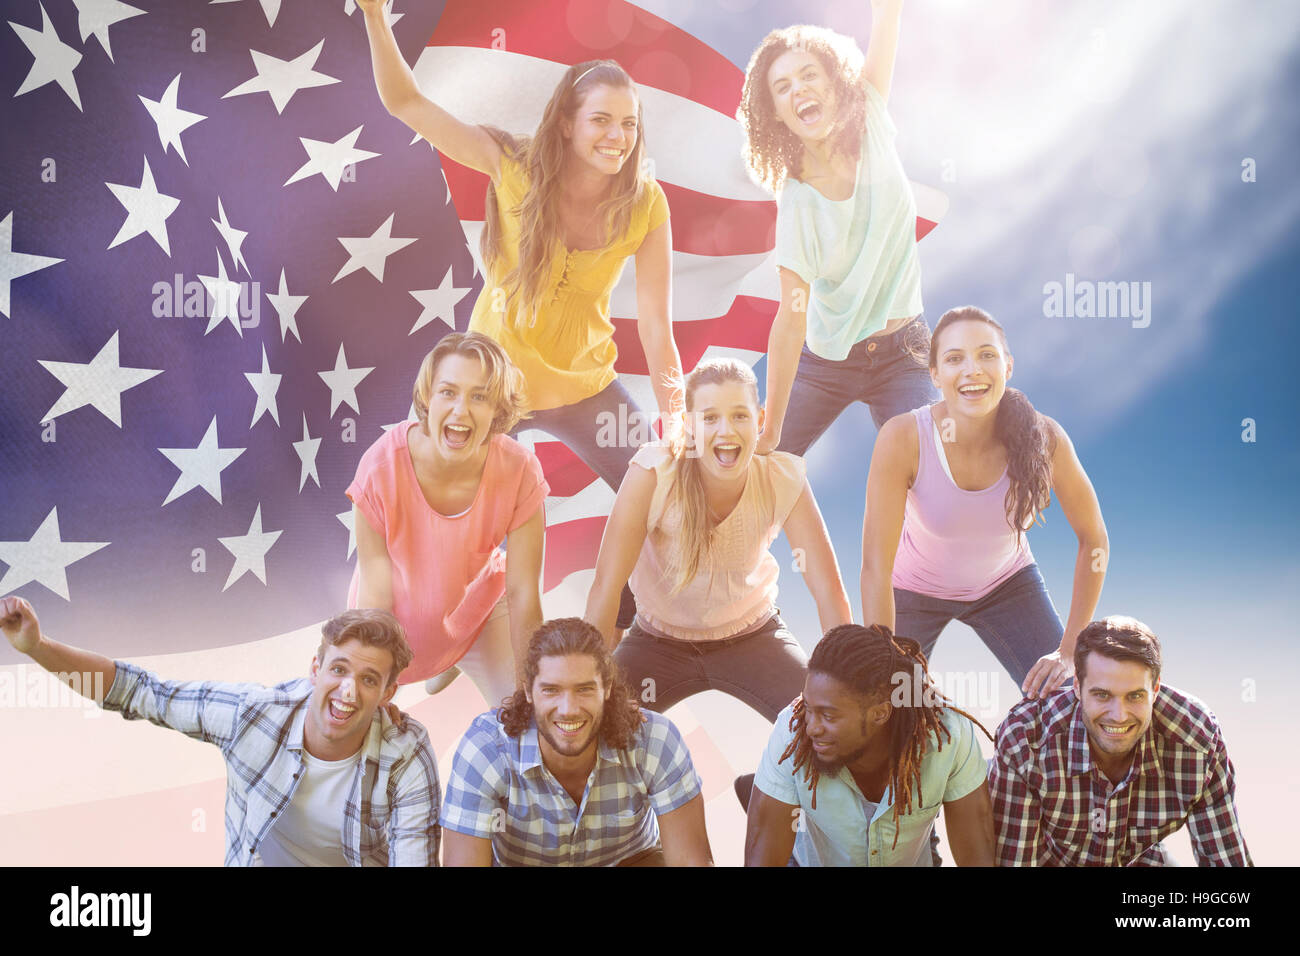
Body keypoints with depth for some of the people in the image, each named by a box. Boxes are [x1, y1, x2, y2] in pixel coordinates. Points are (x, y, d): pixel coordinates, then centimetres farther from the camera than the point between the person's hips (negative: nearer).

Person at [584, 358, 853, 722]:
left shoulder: (783, 479, -21)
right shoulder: (654, 472, -27)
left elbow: (829, 589, -18)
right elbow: (607, 583, -25)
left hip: (753, 635, 1)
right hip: (659, 640, -1)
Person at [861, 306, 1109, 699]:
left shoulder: (1044, 438, -26)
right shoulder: (903, 439, -31)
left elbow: (1094, 540, -12)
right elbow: (876, 567, -28)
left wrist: (1069, 652, -14)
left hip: (1006, 583, 2)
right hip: (914, 590, -1)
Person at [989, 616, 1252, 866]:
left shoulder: (1199, 741, -21)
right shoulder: (1022, 739, -28)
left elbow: (1227, 860, -13)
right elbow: (1012, 860, -23)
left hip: (1141, 859, 3)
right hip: (1051, 859, -3)